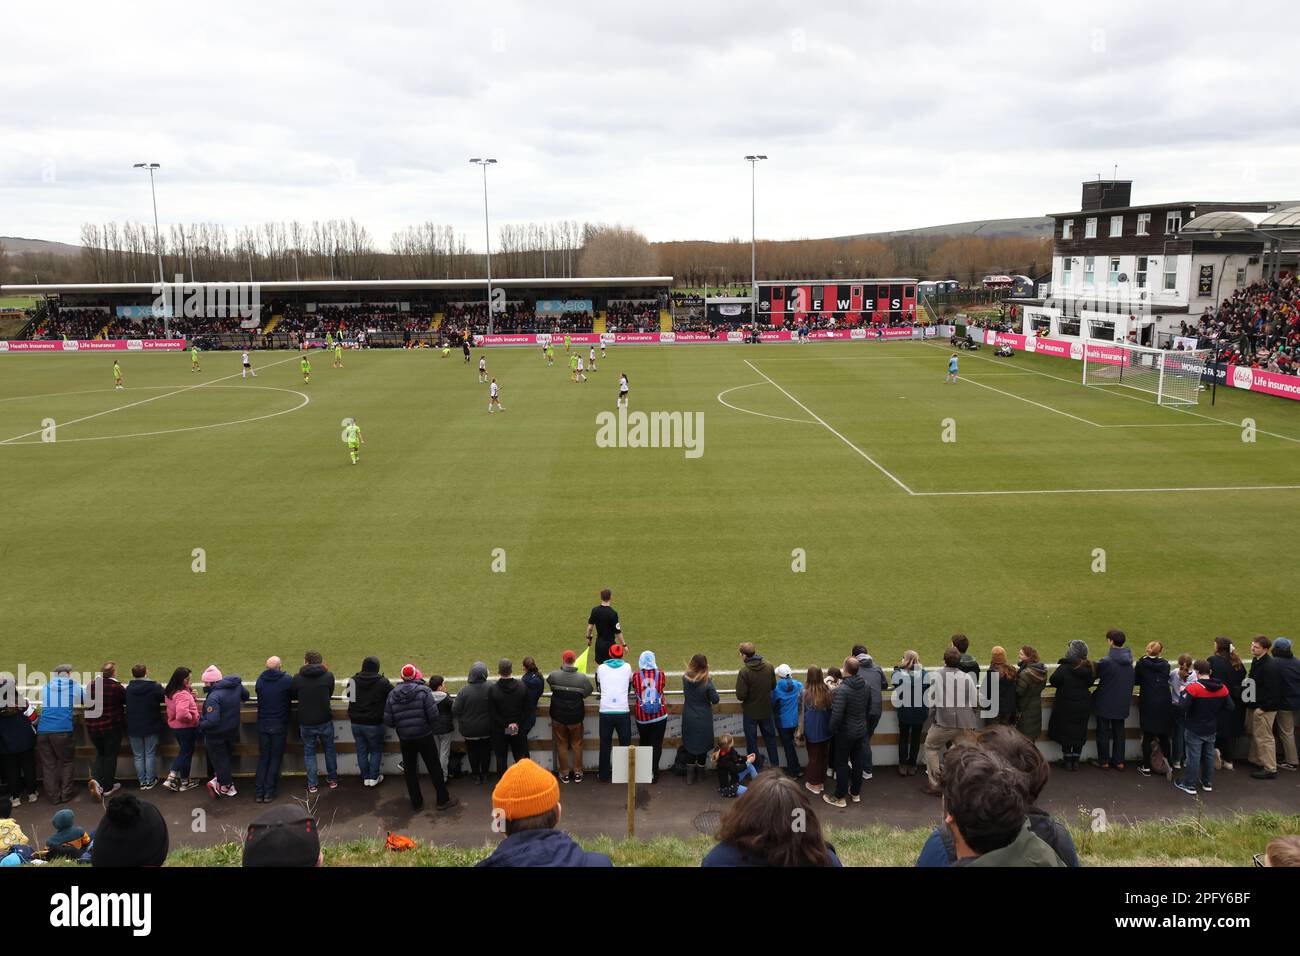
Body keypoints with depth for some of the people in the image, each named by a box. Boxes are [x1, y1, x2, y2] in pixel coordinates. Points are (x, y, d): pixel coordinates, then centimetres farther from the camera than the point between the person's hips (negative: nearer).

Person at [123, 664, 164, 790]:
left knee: (138, 755, 11)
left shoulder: (128, 689, -4)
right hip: (151, 727, -2)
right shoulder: (155, 687, -14)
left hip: (134, 728, 2)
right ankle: (150, 781, 12)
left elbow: (122, 701, 8)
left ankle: (142, 781, 14)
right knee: (150, 754, 8)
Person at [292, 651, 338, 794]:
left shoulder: (297, 678, -9)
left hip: (306, 722, -1)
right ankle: (332, 780, 29)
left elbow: (291, 696, 5)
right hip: (325, 721, 1)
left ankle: (312, 785, 16)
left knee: (309, 752, 14)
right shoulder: (328, 675, -8)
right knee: (329, 749, 19)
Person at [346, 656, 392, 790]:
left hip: (356, 722, 3)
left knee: (362, 751, 15)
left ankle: (366, 777, 20)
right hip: (374, 724, -3)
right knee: (376, 750, 14)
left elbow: (349, 696, 7)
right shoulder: (383, 682, -13)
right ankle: (374, 777, 13)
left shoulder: (353, 680, -3)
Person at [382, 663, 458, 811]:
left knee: (410, 770, 15)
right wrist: (425, 722, 5)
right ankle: (443, 800, 15)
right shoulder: (423, 691, -13)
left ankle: (416, 802, 22)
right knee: (434, 768, 9)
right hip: (424, 736, -2)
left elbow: (388, 721, -3)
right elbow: (433, 715, -17)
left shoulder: (392, 695, -4)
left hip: (405, 738, 3)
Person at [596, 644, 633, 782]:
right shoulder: (627, 667, 7)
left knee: (605, 744, 10)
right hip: (623, 711, 0)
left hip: (605, 711, 1)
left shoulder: (601, 668, 7)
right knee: (625, 743, 10)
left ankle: (604, 775, 16)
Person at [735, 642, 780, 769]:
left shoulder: (744, 672, -27)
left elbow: (740, 696, -24)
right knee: (770, 737, 22)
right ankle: (775, 765, 32)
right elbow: (773, 686, 3)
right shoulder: (769, 666, -11)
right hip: (766, 710, 5)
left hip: (750, 712, -4)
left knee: (752, 741, 13)